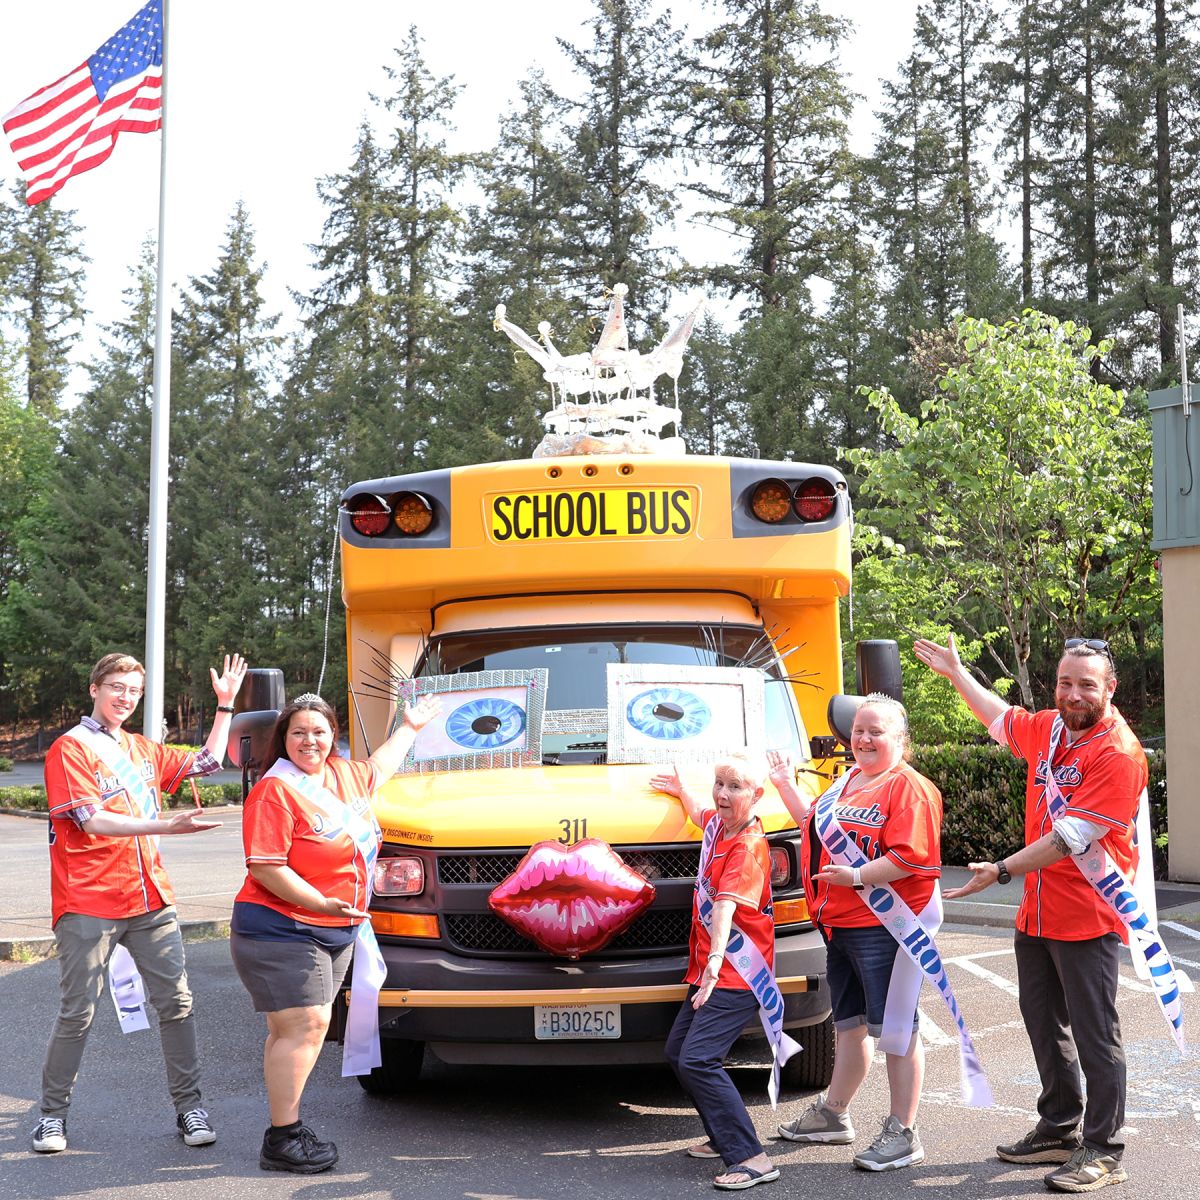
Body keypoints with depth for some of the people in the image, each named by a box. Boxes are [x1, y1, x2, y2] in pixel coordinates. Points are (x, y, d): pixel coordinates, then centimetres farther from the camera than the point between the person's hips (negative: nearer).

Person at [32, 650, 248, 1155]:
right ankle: (52, 1113, 15)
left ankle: (188, 1105, 10)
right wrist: (167, 826, -25)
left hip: (150, 900, 6)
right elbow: (92, 820, -15)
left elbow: (207, 761, 24)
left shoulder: (143, 750, 18)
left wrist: (225, 703, 19)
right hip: (89, 905, -6)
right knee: (78, 1014, 0)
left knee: (176, 1001, 1)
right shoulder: (71, 748, -4)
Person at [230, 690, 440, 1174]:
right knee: (303, 1026, -11)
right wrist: (320, 903, -25)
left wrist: (410, 727, 43)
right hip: (281, 930, -8)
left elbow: (378, 768, 36)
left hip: (336, 933, 8)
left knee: (299, 1029, 10)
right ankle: (282, 1139, -4)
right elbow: (265, 867, -20)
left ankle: (287, 1127, 16)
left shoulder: (344, 775, 12)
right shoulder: (276, 791, -14)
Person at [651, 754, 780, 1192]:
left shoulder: (748, 845, -19)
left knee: (698, 1060, -20)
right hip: (708, 969, 10)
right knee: (677, 1052, 15)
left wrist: (717, 956, -46)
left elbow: (727, 904, -35)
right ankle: (724, 1137, 26)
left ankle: (751, 1158, -17)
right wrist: (681, 791, 45)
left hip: (736, 974, -10)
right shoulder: (718, 823, 7)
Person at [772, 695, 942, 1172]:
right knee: (849, 1022, 21)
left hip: (884, 926, -9)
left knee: (895, 1027, -2)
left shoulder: (908, 788, -13)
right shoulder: (846, 783, 16)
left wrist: (856, 876, -27)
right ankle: (832, 1114, 35)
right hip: (841, 924, 9)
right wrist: (786, 785, 24)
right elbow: (816, 827, 29)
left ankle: (902, 1133, 6)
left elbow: (910, 857, -22)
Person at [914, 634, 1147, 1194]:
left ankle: (1103, 1152, 10)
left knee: (1094, 1034, -1)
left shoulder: (1117, 753, -19)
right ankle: (1058, 1130, 33)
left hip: (1086, 917, -9)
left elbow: (1071, 837, -24)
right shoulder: (1049, 728, 6)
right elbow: (1002, 718, 30)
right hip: (1037, 911, 9)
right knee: (1043, 1022, 18)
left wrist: (1001, 870, -25)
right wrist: (956, 672, 36)